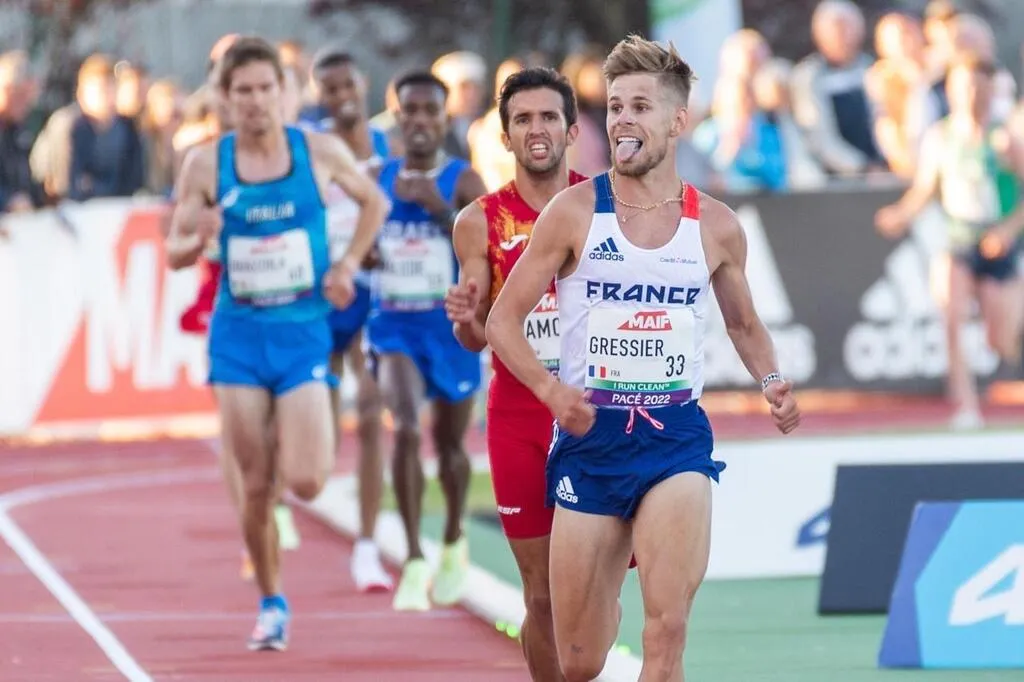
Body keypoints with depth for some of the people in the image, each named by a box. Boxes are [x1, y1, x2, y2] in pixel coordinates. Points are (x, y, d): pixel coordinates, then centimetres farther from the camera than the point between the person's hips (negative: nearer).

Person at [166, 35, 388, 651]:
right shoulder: (206, 164, -3)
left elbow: (374, 201, 14)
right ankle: (271, 603, 19)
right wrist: (198, 241, -19)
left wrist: (349, 264, 1)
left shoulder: (321, 152, -3)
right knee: (255, 486, 2)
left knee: (305, 482, -12)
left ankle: (301, 445, 25)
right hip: (238, 335, 1)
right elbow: (175, 251, 4)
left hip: (303, 332, -1)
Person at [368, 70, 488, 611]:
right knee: (405, 428, -22)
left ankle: (454, 542, 43)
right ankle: (414, 561, -19)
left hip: (451, 327, -1)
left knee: (449, 444, 15)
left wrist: (440, 209, -23)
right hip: (393, 326, 1)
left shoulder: (464, 182, -6)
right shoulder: (377, 180, 3)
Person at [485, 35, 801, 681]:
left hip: (676, 437, 0)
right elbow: (503, 320, 0)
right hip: (590, 435, 0)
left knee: (667, 629, -21)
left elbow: (744, 323, 20)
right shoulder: (575, 211, -2)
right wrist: (551, 389, -18)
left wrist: (772, 380, -1)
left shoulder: (716, 226, 3)